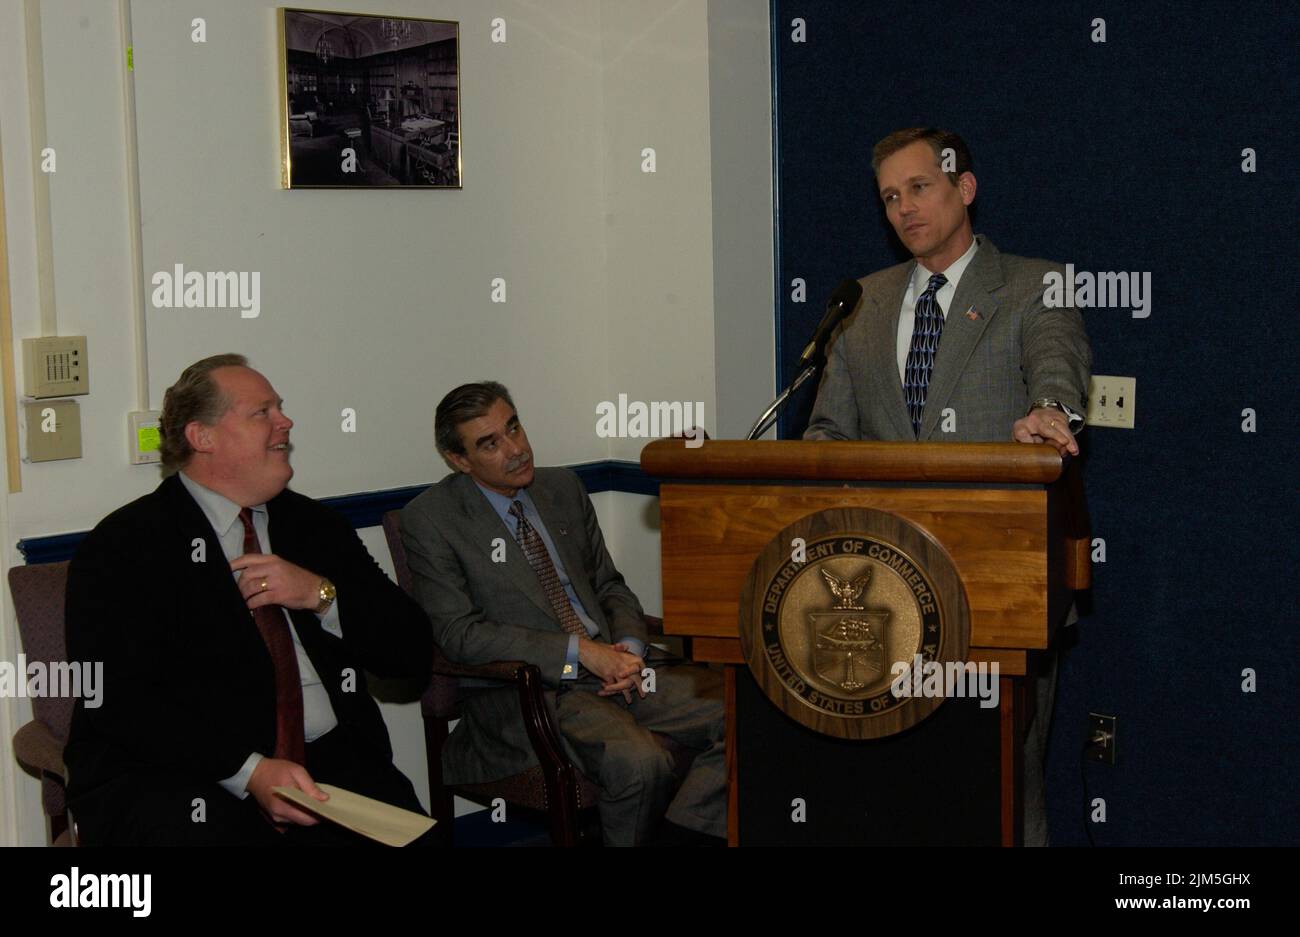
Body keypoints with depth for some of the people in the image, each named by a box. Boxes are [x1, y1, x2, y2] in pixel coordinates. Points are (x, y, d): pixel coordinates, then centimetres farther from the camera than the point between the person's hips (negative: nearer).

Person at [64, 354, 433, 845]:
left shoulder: (314, 525, 17)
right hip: (180, 775, -4)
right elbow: (119, 699, -10)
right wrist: (249, 770, -21)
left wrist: (321, 594, -5)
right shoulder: (123, 544, 1)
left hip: (327, 760, 5)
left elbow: (413, 652, 13)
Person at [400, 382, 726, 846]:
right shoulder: (430, 520, -4)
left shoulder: (563, 488, 14)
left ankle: (677, 836, -9)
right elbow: (459, 633, -11)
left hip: (613, 669, 7)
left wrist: (627, 647, -3)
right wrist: (581, 652, -18)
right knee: (638, 761, -33)